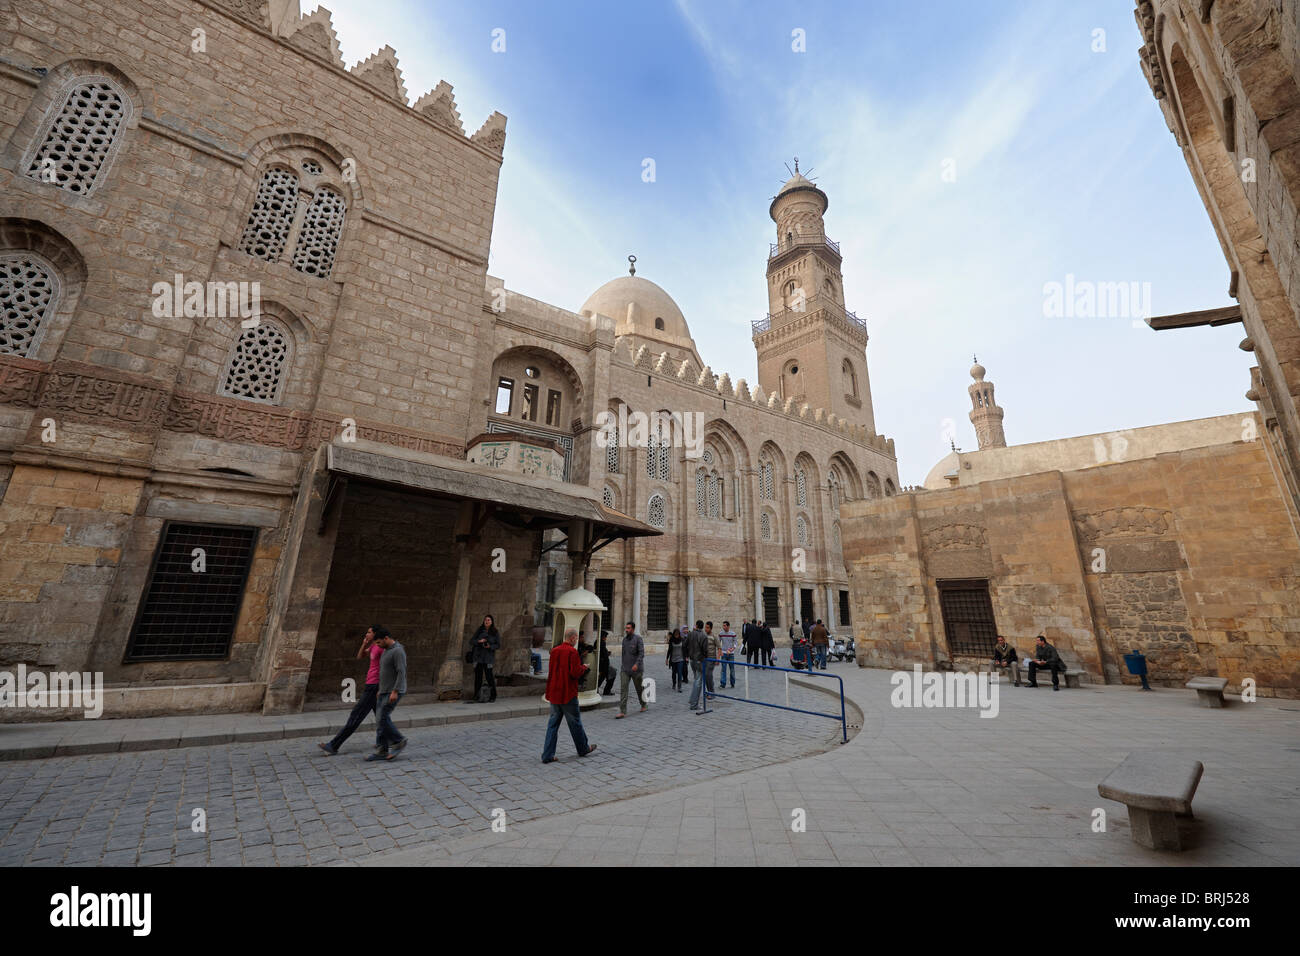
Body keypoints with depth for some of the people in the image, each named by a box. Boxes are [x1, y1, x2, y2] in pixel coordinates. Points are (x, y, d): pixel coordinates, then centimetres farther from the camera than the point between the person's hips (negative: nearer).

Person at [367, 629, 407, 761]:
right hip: (385, 691, 10)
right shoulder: (387, 651, 14)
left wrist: (395, 691, -28)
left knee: (383, 718, -11)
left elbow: (401, 672, -24)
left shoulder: (398, 651, -18)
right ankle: (382, 751, 11)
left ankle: (398, 741, 3)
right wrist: (381, 690, 23)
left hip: (394, 692, -9)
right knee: (383, 719, 6)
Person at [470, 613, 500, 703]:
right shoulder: (479, 631, 6)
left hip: (488, 657, -2)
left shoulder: (495, 633, 1)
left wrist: (490, 646, -18)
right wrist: (479, 641, -17)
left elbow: (498, 645, 0)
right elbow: (471, 641, 2)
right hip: (478, 656, 2)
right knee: (478, 676, 1)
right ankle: (476, 695, 13)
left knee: (489, 675, -8)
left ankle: (493, 696, 4)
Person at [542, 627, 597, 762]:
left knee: (553, 723, 11)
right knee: (575, 722, 10)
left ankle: (548, 755, 11)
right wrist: (584, 667, -3)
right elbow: (576, 673, -21)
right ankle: (583, 749, 27)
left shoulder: (554, 650, 6)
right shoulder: (572, 651, -17)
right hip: (568, 694, -6)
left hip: (554, 693, 6)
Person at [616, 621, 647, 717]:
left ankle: (643, 705, 37)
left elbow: (641, 653, -17)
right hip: (624, 669, 4)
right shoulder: (624, 639, 7)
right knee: (623, 689, -7)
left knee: (639, 688, 13)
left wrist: (637, 664, -30)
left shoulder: (638, 638, -10)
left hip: (636, 669, -4)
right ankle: (622, 712, -6)